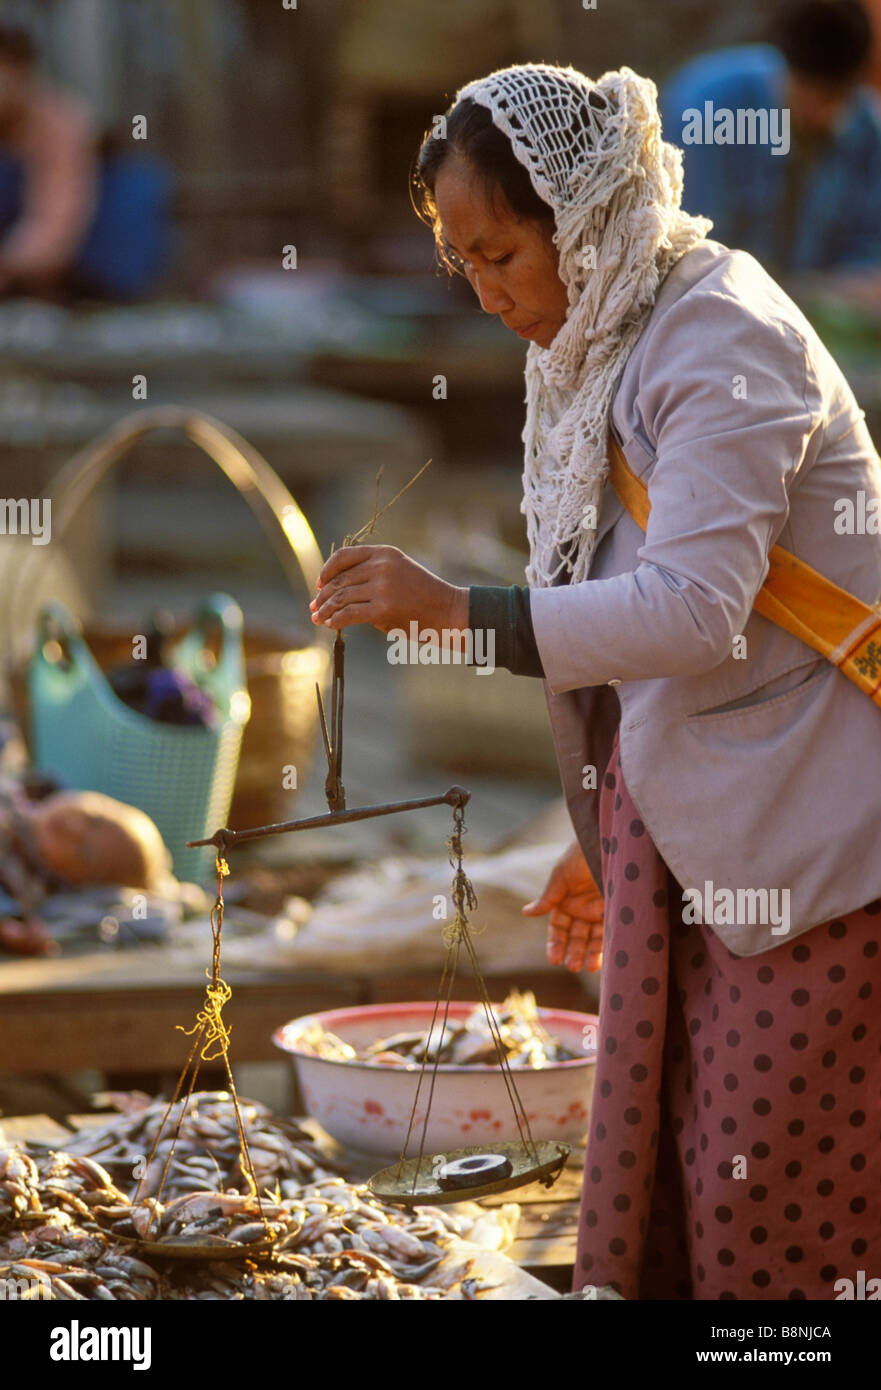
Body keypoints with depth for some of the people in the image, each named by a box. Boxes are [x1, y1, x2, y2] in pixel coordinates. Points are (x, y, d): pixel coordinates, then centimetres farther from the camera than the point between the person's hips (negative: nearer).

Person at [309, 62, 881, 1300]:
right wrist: (600, 841, 19)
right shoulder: (593, 351, 11)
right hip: (676, 821, 9)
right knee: (651, 1154, 8)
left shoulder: (719, 341, -17)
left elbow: (696, 609, -28)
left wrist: (456, 613, -30)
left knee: (778, 1190, -4)